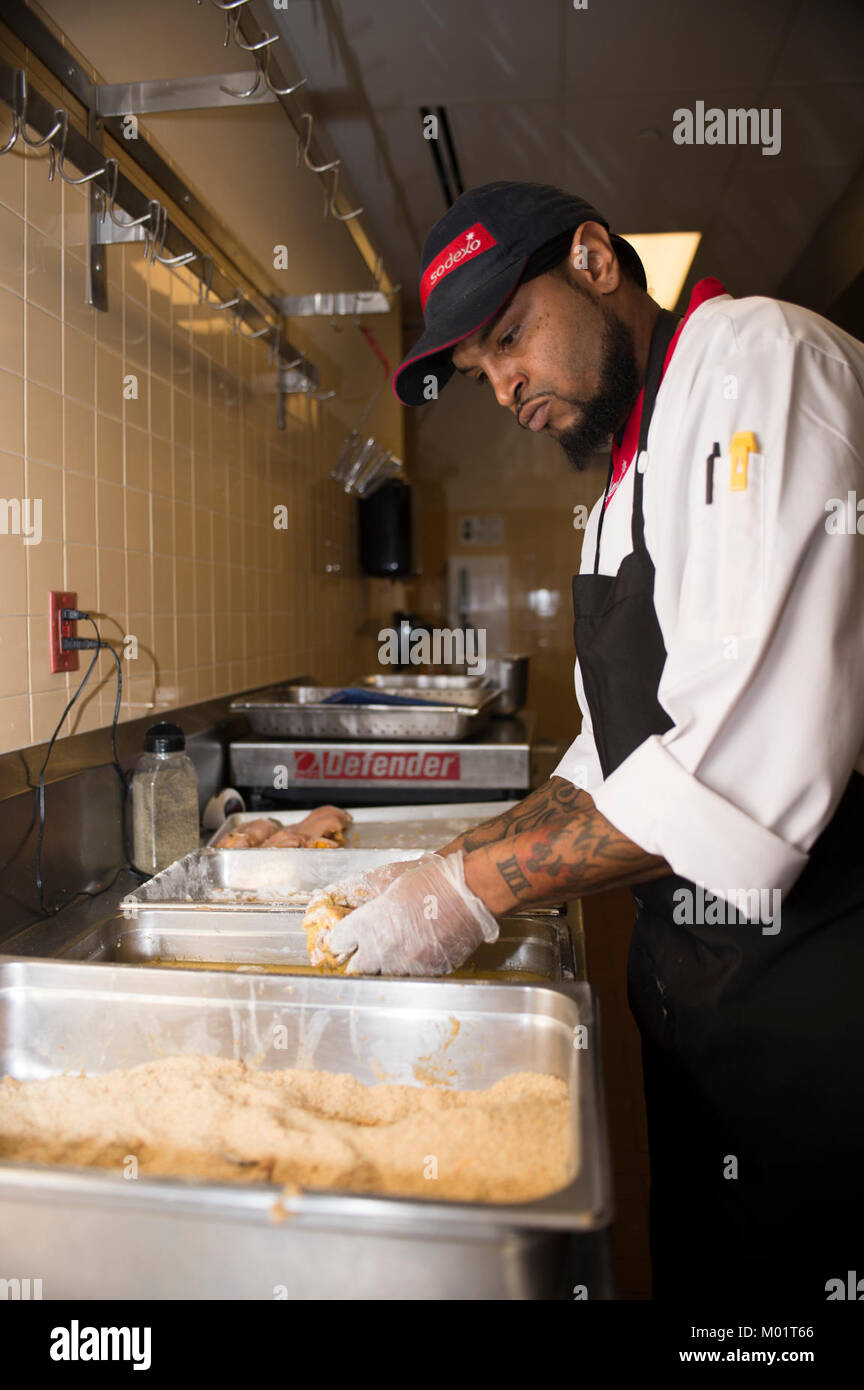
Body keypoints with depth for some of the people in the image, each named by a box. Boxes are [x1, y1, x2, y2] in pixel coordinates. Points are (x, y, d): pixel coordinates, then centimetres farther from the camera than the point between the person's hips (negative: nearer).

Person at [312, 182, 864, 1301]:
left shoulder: (760, 356, -15)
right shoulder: (626, 489, 15)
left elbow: (759, 759, -27)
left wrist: (474, 889, -20)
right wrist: (454, 866, 5)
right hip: (691, 969, 9)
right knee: (697, 1266, 21)